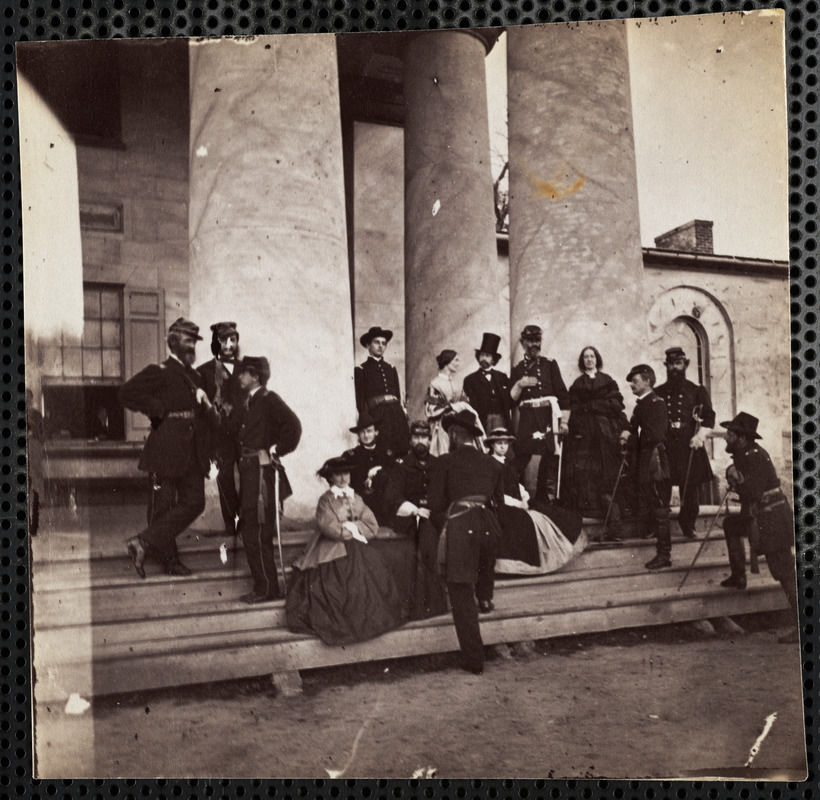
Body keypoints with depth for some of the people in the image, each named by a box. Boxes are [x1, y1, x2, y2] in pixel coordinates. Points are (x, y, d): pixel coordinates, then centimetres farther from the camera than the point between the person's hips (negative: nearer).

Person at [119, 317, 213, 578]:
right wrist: (159, 410, -15)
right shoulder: (159, 372, -5)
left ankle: (145, 542, 12)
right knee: (163, 506, 1)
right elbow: (127, 393, -16)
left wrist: (208, 407, 2)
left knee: (194, 502, 4)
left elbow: (201, 412, 25)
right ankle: (169, 559, 11)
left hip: (193, 455, 7)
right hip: (167, 451, -7)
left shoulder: (195, 376, 18)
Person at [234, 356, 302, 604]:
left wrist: (273, 452, -15)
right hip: (249, 472, 9)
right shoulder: (249, 403, 17)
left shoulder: (269, 399, -10)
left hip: (263, 473, -9)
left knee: (258, 535, -6)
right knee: (249, 532, 13)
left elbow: (293, 426, -23)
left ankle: (266, 589, 5)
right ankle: (262, 585, 23)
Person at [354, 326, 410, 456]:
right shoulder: (361, 370, 5)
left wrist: (403, 416, 9)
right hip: (377, 415, -4)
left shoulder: (391, 368, 18)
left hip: (397, 413, 4)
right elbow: (360, 400, 0)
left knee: (403, 452, -1)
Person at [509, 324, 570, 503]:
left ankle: (549, 500, 9)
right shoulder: (517, 369, 11)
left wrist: (564, 422, -3)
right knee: (520, 463, -5)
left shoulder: (550, 364, 7)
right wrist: (519, 385, -9)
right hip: (526, 420, 1)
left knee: (550, 462, 0)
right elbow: (511, 400, 8)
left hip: (548, 418, -1)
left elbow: (563, 395, 4)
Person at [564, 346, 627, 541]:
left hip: (606, 433, -1)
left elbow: (617, 404, 4)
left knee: (607, 479, -7)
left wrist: (591, 406, -1)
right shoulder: (577, 384, 16)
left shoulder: (607, 381, 14)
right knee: (585, 477, -10)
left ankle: (613, 528, -9)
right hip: (584, 434, 1)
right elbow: (574, 409, 5)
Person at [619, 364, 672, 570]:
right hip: (643, 466, 9)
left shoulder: (656, 404, -12)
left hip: (655, 465, -9)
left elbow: (654, 435, -22)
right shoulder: (641, 405, 16)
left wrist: (630, 437, -11)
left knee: (659, 510, -3)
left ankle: (664, 555, 3)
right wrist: (627, 439, -3)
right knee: (647, 511, 14)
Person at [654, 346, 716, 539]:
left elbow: (709, 416, 3)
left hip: (689, 446, 0)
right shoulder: (658, 393, 13)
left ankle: (688, 526, 15)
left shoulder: (697, 391, 10)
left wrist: (700, 436, -10)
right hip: (664, 446, 1)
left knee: (690, 488, 0)